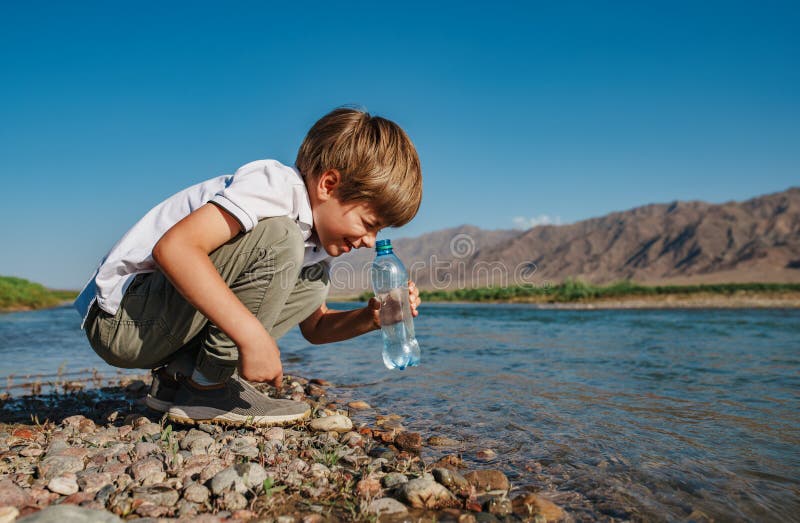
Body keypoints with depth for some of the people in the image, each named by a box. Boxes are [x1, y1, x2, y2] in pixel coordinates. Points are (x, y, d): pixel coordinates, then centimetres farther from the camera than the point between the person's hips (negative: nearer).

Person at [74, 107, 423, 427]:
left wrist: (367, 319, -4)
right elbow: (173, 248, -34)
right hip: (118, 316, -9)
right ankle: (204, 386, -11)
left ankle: (181, 372, 0)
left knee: (311, 283, 6)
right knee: (278, 241, -25)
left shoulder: (317, 243, 7)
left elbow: (313, 327, 14)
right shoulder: (274, 185, -21)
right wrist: (252, 333, -36)